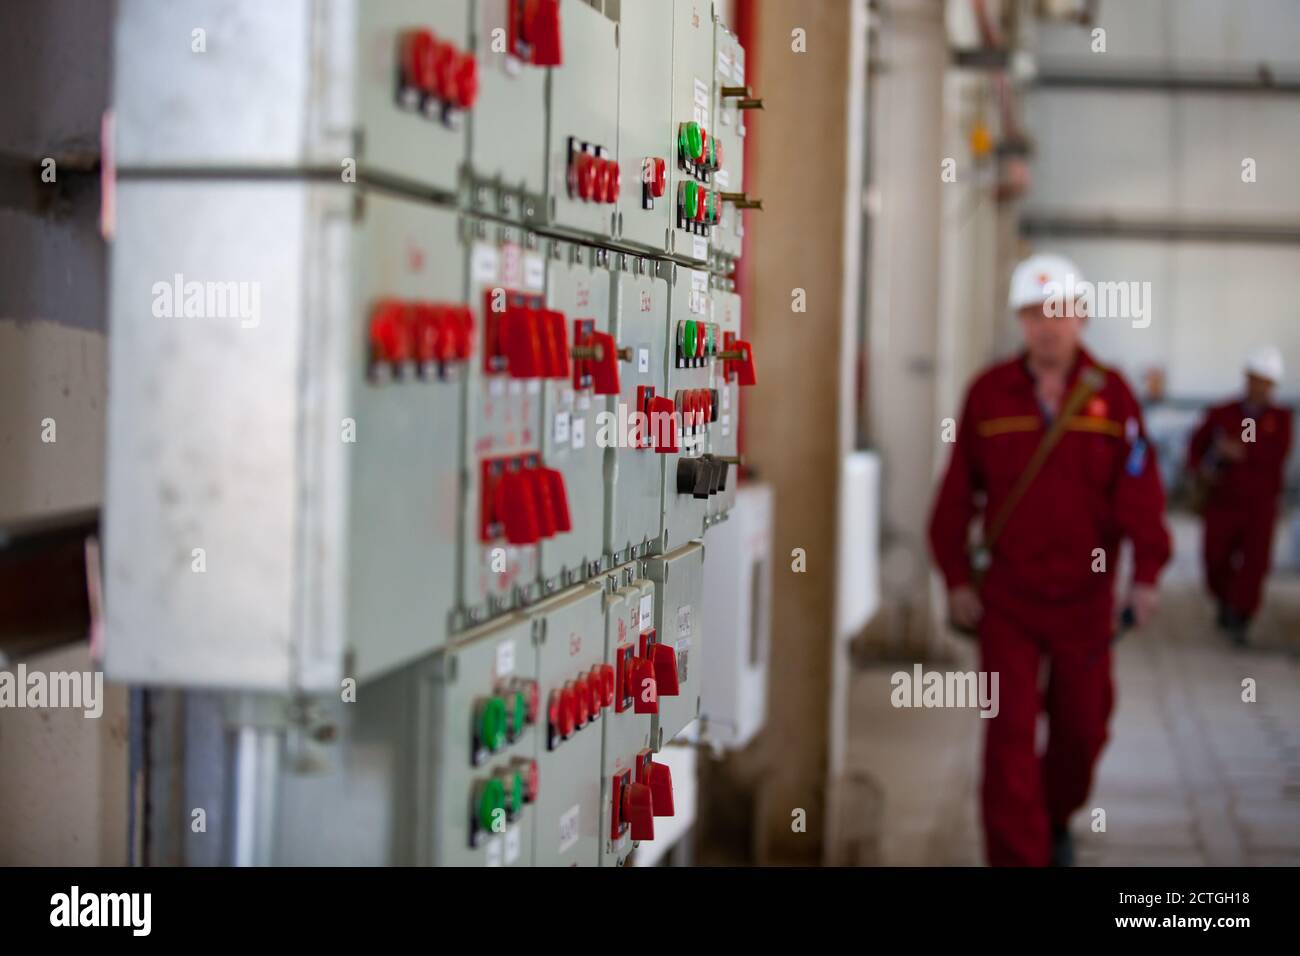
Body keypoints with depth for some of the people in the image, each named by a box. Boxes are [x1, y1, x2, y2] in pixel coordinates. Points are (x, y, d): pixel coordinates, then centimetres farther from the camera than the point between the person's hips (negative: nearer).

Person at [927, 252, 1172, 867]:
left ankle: (1056, 817, 43)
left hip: (1086, 595, 1)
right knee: (1010, 731, -6)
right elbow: (958, 492, 2)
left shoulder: (1110, 395, -2)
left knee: (1082, 727, 14)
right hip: (1007, 597, -1)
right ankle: (1019, 855, 1)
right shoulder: (989, 393, -2)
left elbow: (1139, 489, -6)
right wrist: (957, 578, 1)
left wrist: (1145, 574, -14)